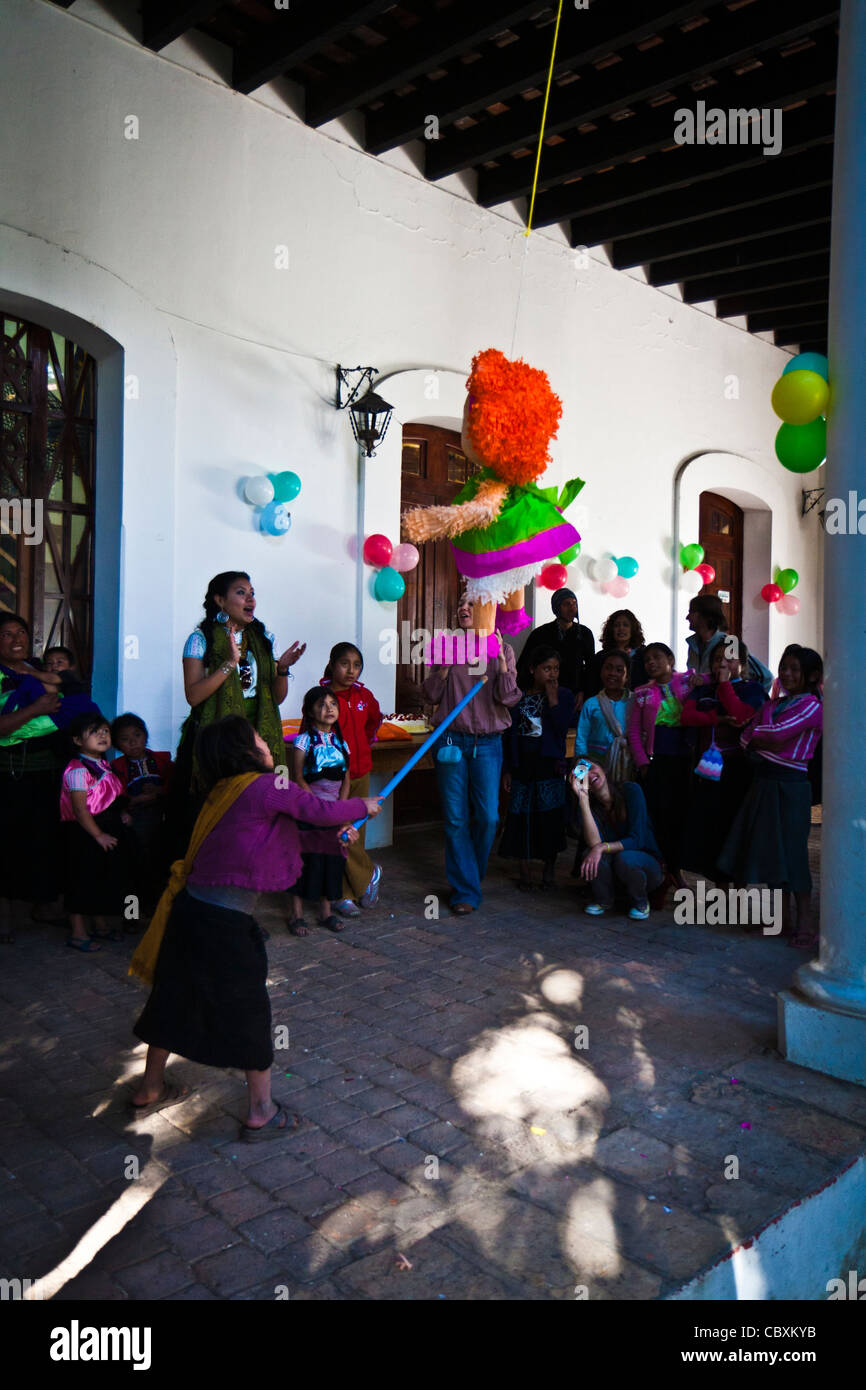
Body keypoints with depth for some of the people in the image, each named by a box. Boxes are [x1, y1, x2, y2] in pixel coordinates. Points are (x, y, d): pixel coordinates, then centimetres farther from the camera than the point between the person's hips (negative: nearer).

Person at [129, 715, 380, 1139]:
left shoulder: (224, 790, 12)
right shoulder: (265, 787, -12)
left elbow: (275, 832, 21)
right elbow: (321, 810, -12)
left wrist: (332, 832, 20)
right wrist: (363, 805, 7)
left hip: (190, 908, 8)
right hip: (226, 922, -8)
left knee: (176, 997, 23)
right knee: (249, 1011, 8)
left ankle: (149, 1089, 41)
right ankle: (261, 1113, 20)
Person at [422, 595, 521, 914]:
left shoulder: (502, 650, 5)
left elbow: (508, 698, -5)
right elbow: (432, 695, 3)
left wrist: (500, 657, -13)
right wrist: (446, 663, -8)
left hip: (487, 744, 0)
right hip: (452, 741, 1)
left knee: (487, 817, -2)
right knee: (456, 819, 0)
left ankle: (472, 875, 25)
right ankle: (465, 891, 9)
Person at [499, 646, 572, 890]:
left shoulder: (564, 696, 2)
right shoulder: (518, 696, 6)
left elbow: (561, 729, -14)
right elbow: (510, 734, 8)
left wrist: (552, 698, -15)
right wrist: (507, 769, 6)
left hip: (549, 765, -2)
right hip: (522, 765, 2)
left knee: (549, 816, -2)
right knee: (521, 815, 2)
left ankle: (548, 870, 15)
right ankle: (525, 871, 15)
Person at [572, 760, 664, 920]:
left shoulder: (630, 790, -15)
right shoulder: (588, 804, -8)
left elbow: (637, 840, -19)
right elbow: (594, 842, -27)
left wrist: (602, 847, -32)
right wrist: (582, 797, -31)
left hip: (645, 864, -2)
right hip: (611, 874, 3)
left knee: (624, 858, -34)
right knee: (590, 852, -27)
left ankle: (640, 902, -4)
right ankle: (604, 899, 1)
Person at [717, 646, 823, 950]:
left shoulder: (811, 706, -9)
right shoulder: (775, 704, 16)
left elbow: (775, 733, -20)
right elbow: (746, 737, 8)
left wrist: (764, 720, -1)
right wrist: (767, 744, -11)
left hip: (790, 785, -8)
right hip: (763, 782, 8)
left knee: (790, 851, -7)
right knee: (768, 850, 10)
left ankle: (805, 923, 0)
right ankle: (782, 916, 22)